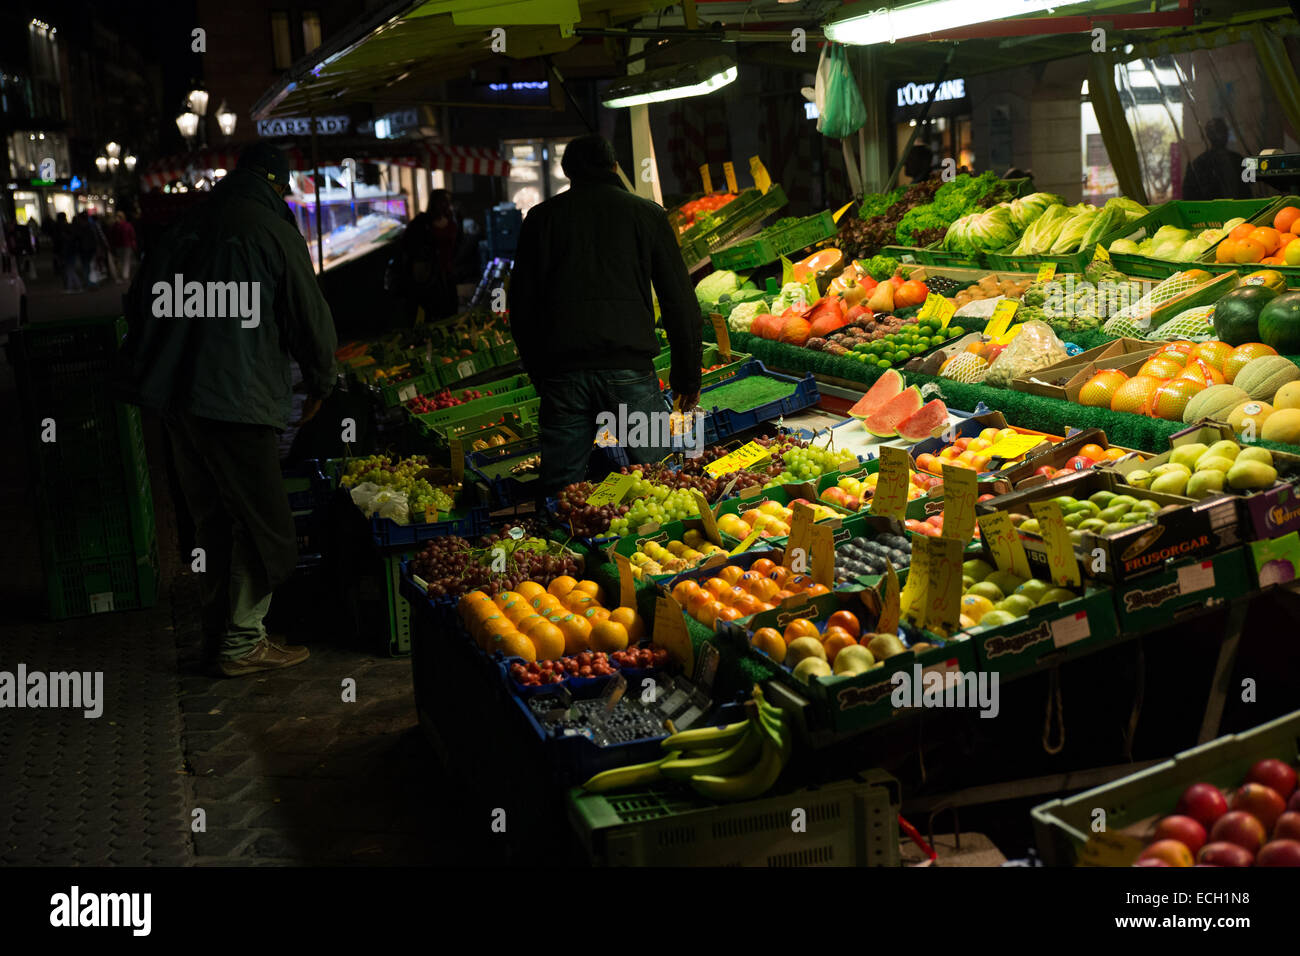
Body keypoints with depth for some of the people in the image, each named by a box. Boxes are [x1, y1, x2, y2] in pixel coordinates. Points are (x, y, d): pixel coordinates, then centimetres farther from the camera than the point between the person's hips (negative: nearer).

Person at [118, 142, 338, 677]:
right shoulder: (272, 231, -7)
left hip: (175, 396, 7)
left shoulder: (186, 227, 12)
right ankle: (242, 642, 6)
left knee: (212, 516, 17)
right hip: (237, 400, -7)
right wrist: (320, 383, 10)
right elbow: (310, 317, -5)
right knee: (262, 522, 2)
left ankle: (219, 629, 26)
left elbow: (140, 302, 18)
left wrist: (156, 372, 28)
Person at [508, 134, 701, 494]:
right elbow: (680, 302, 7)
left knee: (561, 489, 8)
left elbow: (520, 305, 12)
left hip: (561, 373, 2)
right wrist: (687, 374, 13)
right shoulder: (646, 213, 8)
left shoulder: (541, 217, 12)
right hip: (628, 369, -2)